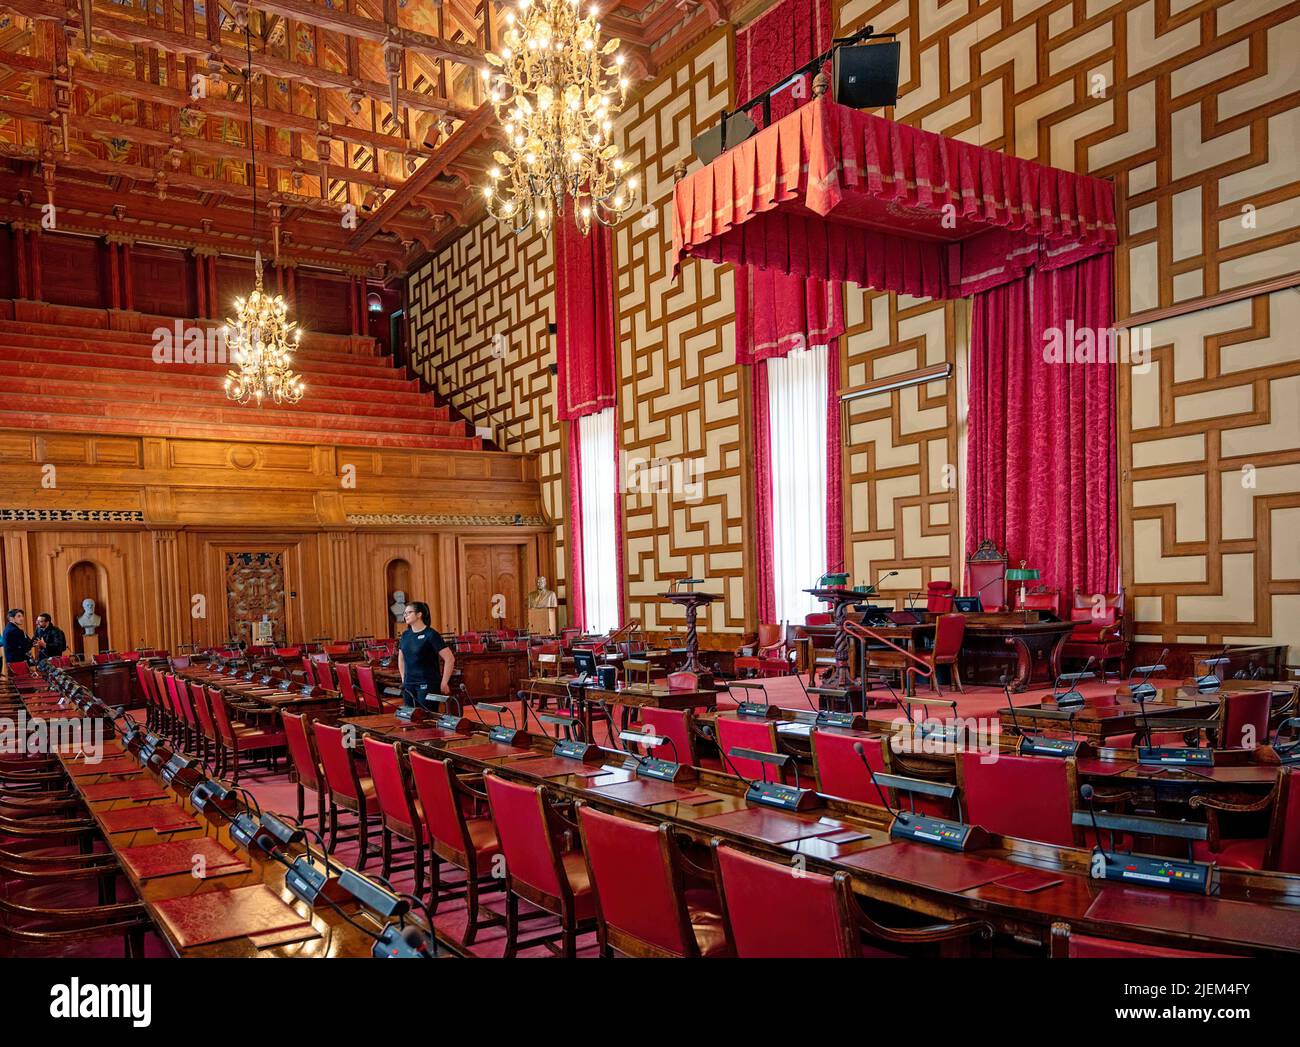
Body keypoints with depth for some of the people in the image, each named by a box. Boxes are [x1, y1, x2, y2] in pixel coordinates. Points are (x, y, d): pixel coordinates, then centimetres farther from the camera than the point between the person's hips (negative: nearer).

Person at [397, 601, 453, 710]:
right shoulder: (405, 635, 9)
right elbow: (401, 659, 24)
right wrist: (403, 679, 17)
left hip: (427, 685, -6)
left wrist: (444, 683, -12)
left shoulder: (431, 635, -10)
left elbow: (450, 659, -13)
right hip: (408, 685, 7)